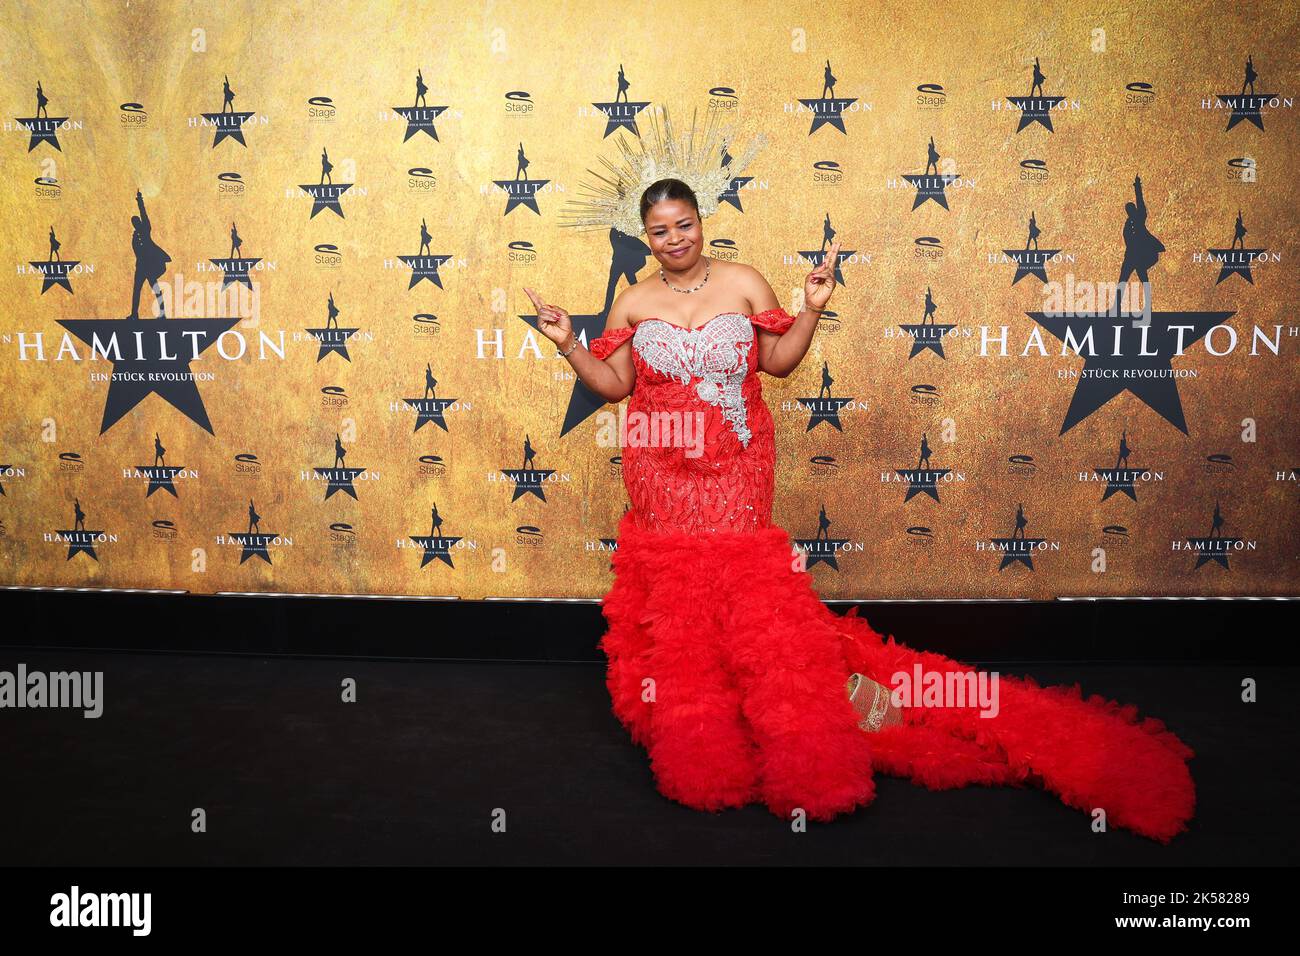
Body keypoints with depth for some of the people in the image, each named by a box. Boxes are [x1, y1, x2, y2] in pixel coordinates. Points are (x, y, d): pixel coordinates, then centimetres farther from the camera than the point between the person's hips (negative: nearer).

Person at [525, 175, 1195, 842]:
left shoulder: (743, 283, 1)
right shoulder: (633, 303, 5)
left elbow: (778, 361, 5)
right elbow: (613, 384, 8)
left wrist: (812, 306, -6)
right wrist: (566, 343, -4)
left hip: (736, 469, -2)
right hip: (661, 475, 2)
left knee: (745, 578, -6)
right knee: (673, 587, 3)